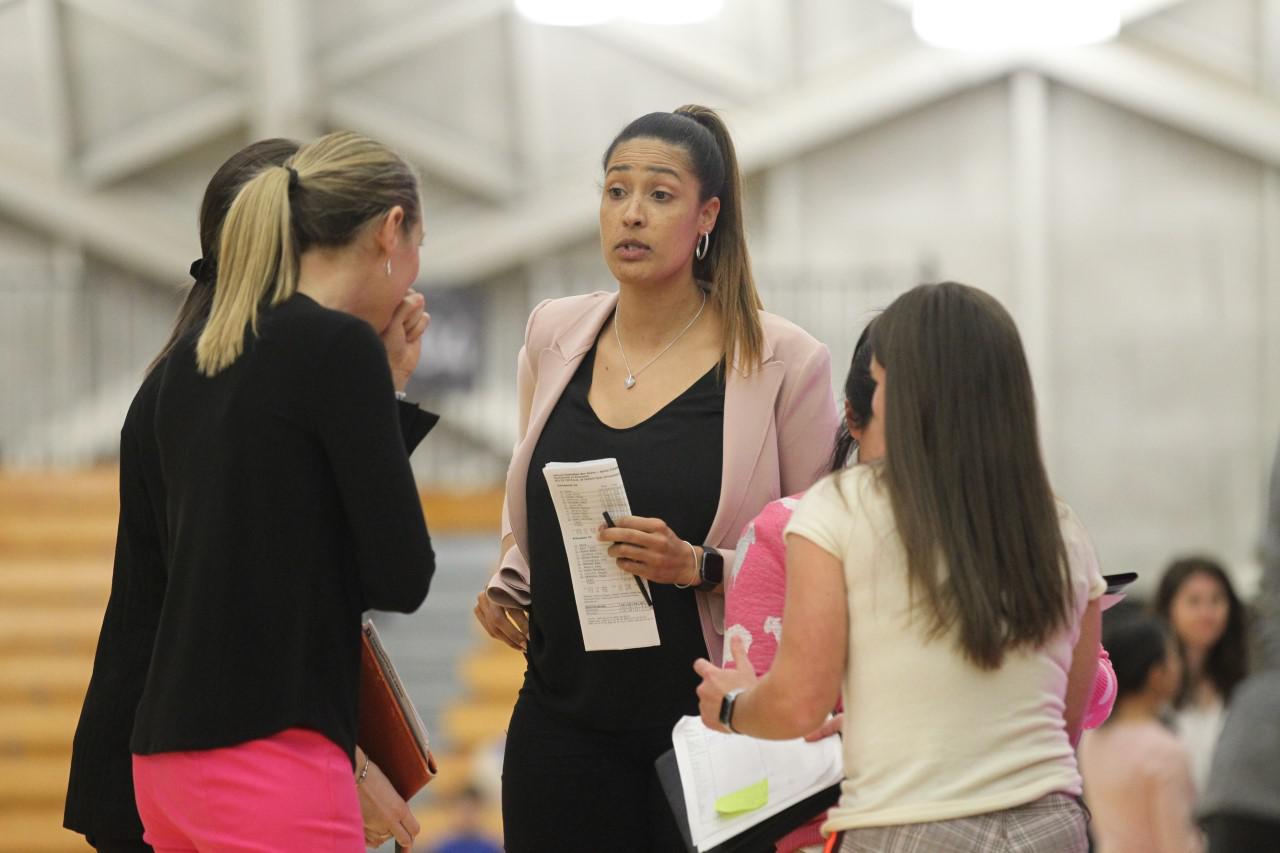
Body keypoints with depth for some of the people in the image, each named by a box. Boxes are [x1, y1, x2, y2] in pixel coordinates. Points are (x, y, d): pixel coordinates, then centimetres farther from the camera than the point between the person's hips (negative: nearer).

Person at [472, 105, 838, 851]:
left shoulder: (782, 362, -4)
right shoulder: (554, 336, 9)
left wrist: (701, 567, -17)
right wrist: (506, 586, 9)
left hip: (711, 725, -3)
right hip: (565, 723, 3)